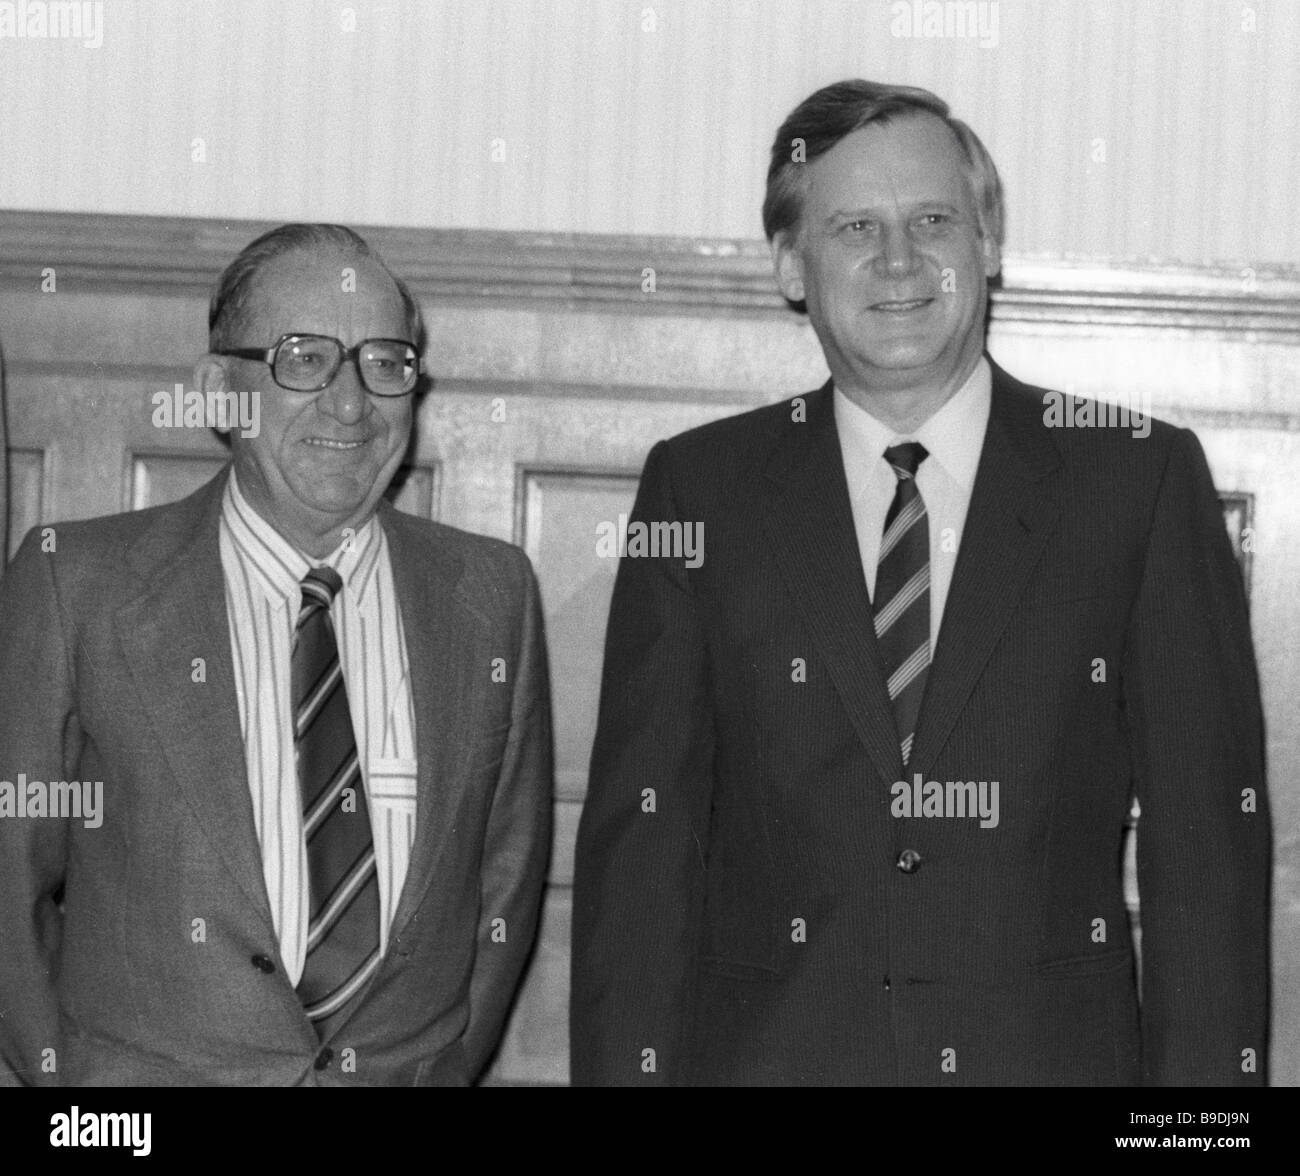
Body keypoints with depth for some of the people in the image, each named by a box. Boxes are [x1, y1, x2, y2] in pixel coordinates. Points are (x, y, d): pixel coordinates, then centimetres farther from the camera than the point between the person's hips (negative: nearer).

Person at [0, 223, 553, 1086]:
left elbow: (506, 882, 5)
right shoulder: (78, 584, -8)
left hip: (413, 1067, 2)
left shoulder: (491, 594, -1)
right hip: (147, 1068, -2)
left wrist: (445, 1064, -1)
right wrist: (73, 1074, -7)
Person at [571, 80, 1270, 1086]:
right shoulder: (699, 490, 2)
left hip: (1055, 1048, 0)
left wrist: (1206, 1069, -8)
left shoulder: (1141, 479, -1)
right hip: (765, 1049, 1)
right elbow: (641, 835, 0)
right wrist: (628, 1065, -7)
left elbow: (1209, 837, -2)